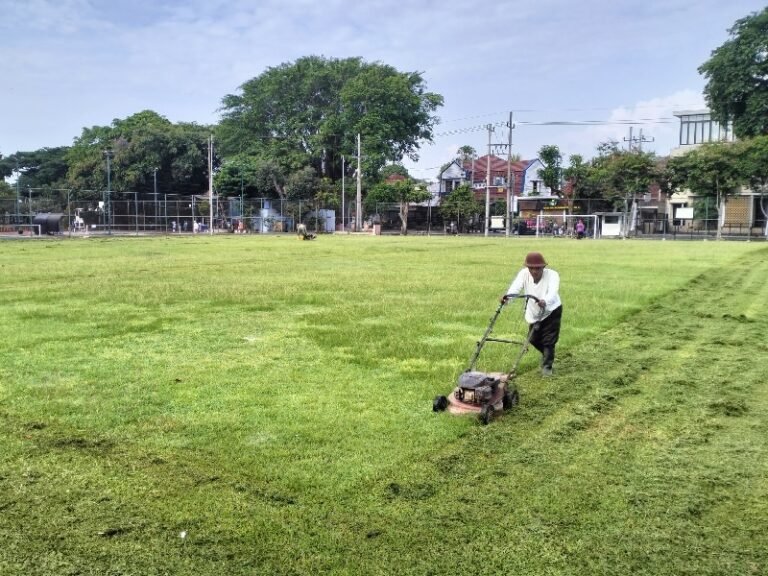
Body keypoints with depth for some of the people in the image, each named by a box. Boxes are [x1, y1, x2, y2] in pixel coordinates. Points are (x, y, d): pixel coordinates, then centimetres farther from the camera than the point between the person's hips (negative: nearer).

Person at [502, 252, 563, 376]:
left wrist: (545, 301, -66)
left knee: (548, 340, -7)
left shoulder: (552, 275, -26)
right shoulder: (524, 274, -16)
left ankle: (547, 366, 9)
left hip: (551, 311, -4)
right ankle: (547, 356, 40)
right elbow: (515, 287, -33)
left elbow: (552, 293, -43)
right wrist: (507, 296, -55)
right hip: (534, 313, 4)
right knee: (534, 339, 11)